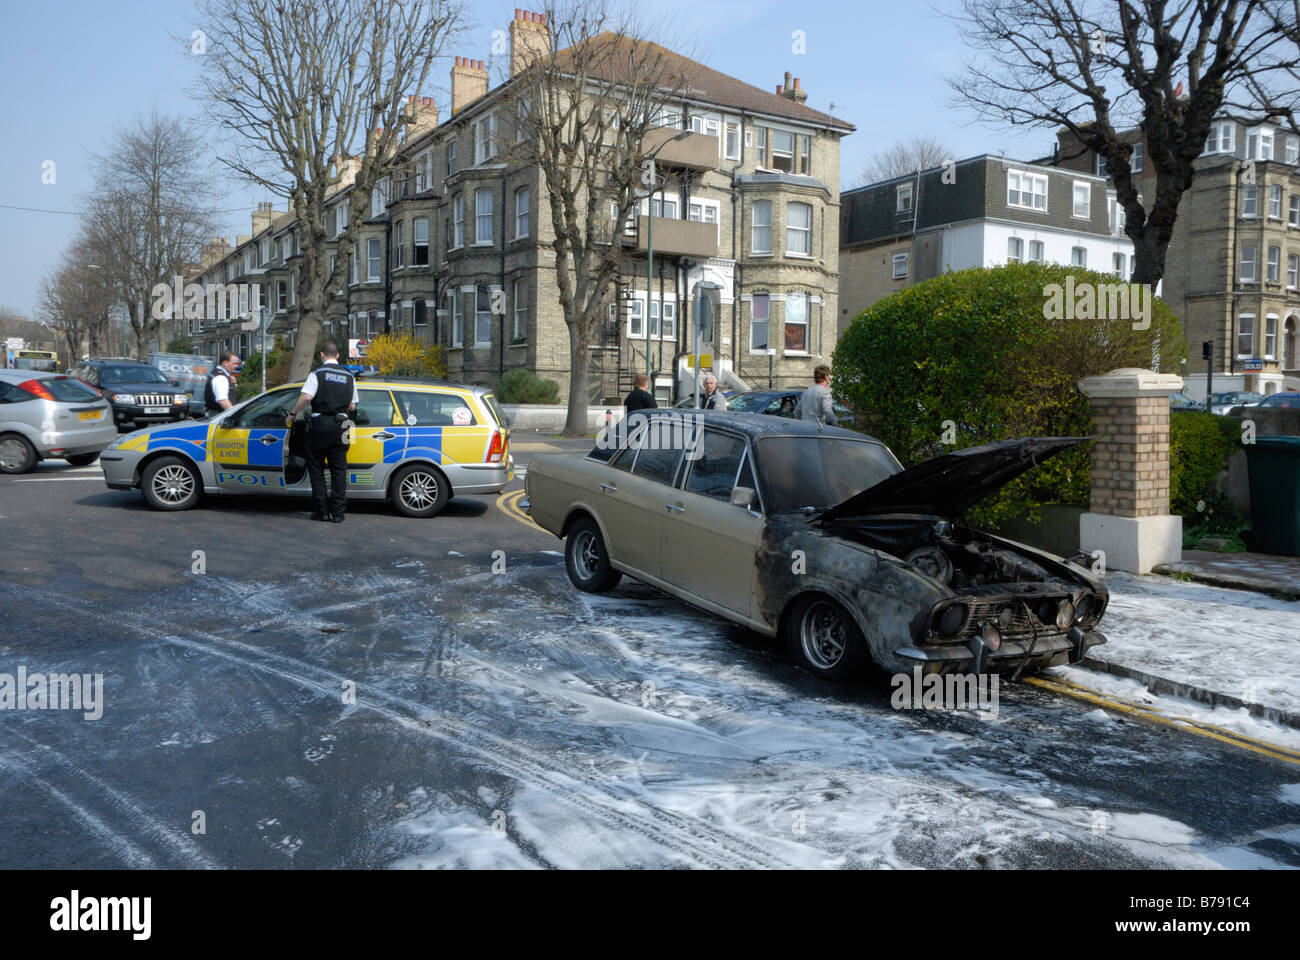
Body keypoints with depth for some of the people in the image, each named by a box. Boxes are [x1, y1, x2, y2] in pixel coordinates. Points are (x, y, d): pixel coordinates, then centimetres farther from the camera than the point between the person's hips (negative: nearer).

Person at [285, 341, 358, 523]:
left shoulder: (317, 373, -4)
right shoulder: (349, 375, 9)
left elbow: (307, 397, -17)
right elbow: (352, 406, 11)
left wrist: (292, 414, -5)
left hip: (320, 424, -3)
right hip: (340, 425, 3)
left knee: (316, 468, 9)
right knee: (339, 470, 8)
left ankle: (322, 510, 8)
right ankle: (338, 511, 4)